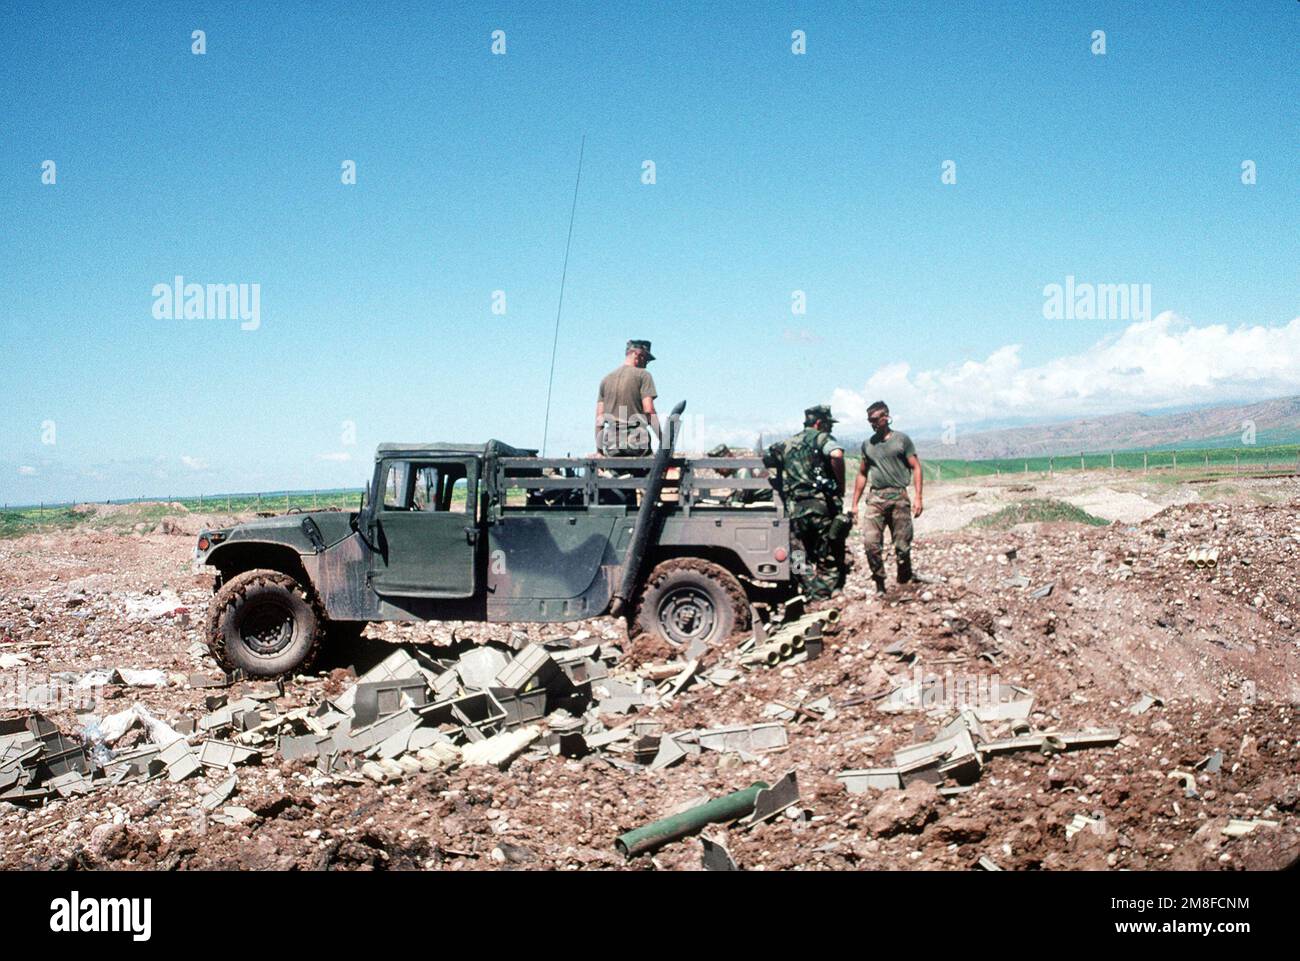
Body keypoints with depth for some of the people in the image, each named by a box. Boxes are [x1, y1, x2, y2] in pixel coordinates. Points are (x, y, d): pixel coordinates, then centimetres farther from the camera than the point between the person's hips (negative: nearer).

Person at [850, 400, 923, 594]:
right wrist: (855, 503, 15)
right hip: (875, 498, 3)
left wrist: (918, 497, -7)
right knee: (871, 542, -11)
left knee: (902, 545, -1)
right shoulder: (867, 444, 14)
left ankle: (904, 584, 14)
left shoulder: (902, 439, 4)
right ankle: (879, 584, -2)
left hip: (899, 497, -2)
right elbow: (862, 474, 20)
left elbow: (916, 467, 3)